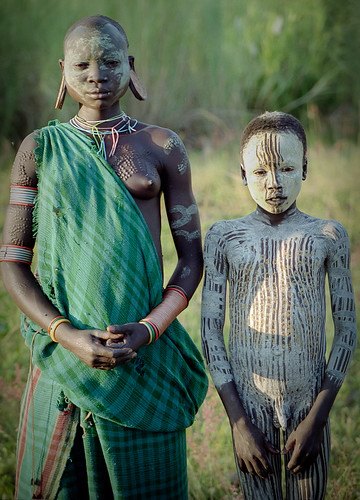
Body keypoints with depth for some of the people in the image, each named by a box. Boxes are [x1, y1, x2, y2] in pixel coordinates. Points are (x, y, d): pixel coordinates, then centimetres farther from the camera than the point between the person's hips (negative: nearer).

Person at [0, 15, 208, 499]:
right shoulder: (40, 149, 4)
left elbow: (191, 258, 4)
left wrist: (149, 329, -13)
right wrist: (68, 335, -13)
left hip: (146, 346, 0)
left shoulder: (163, 147, 4)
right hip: (64, 346, 0)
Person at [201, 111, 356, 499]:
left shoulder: (328, 236, -1)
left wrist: (317, 417, -7)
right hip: (249, 400, 0)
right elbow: (210, 330, -1)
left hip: (310, 401, 0)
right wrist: (238, 422, -7)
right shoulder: (224, 237, -1)